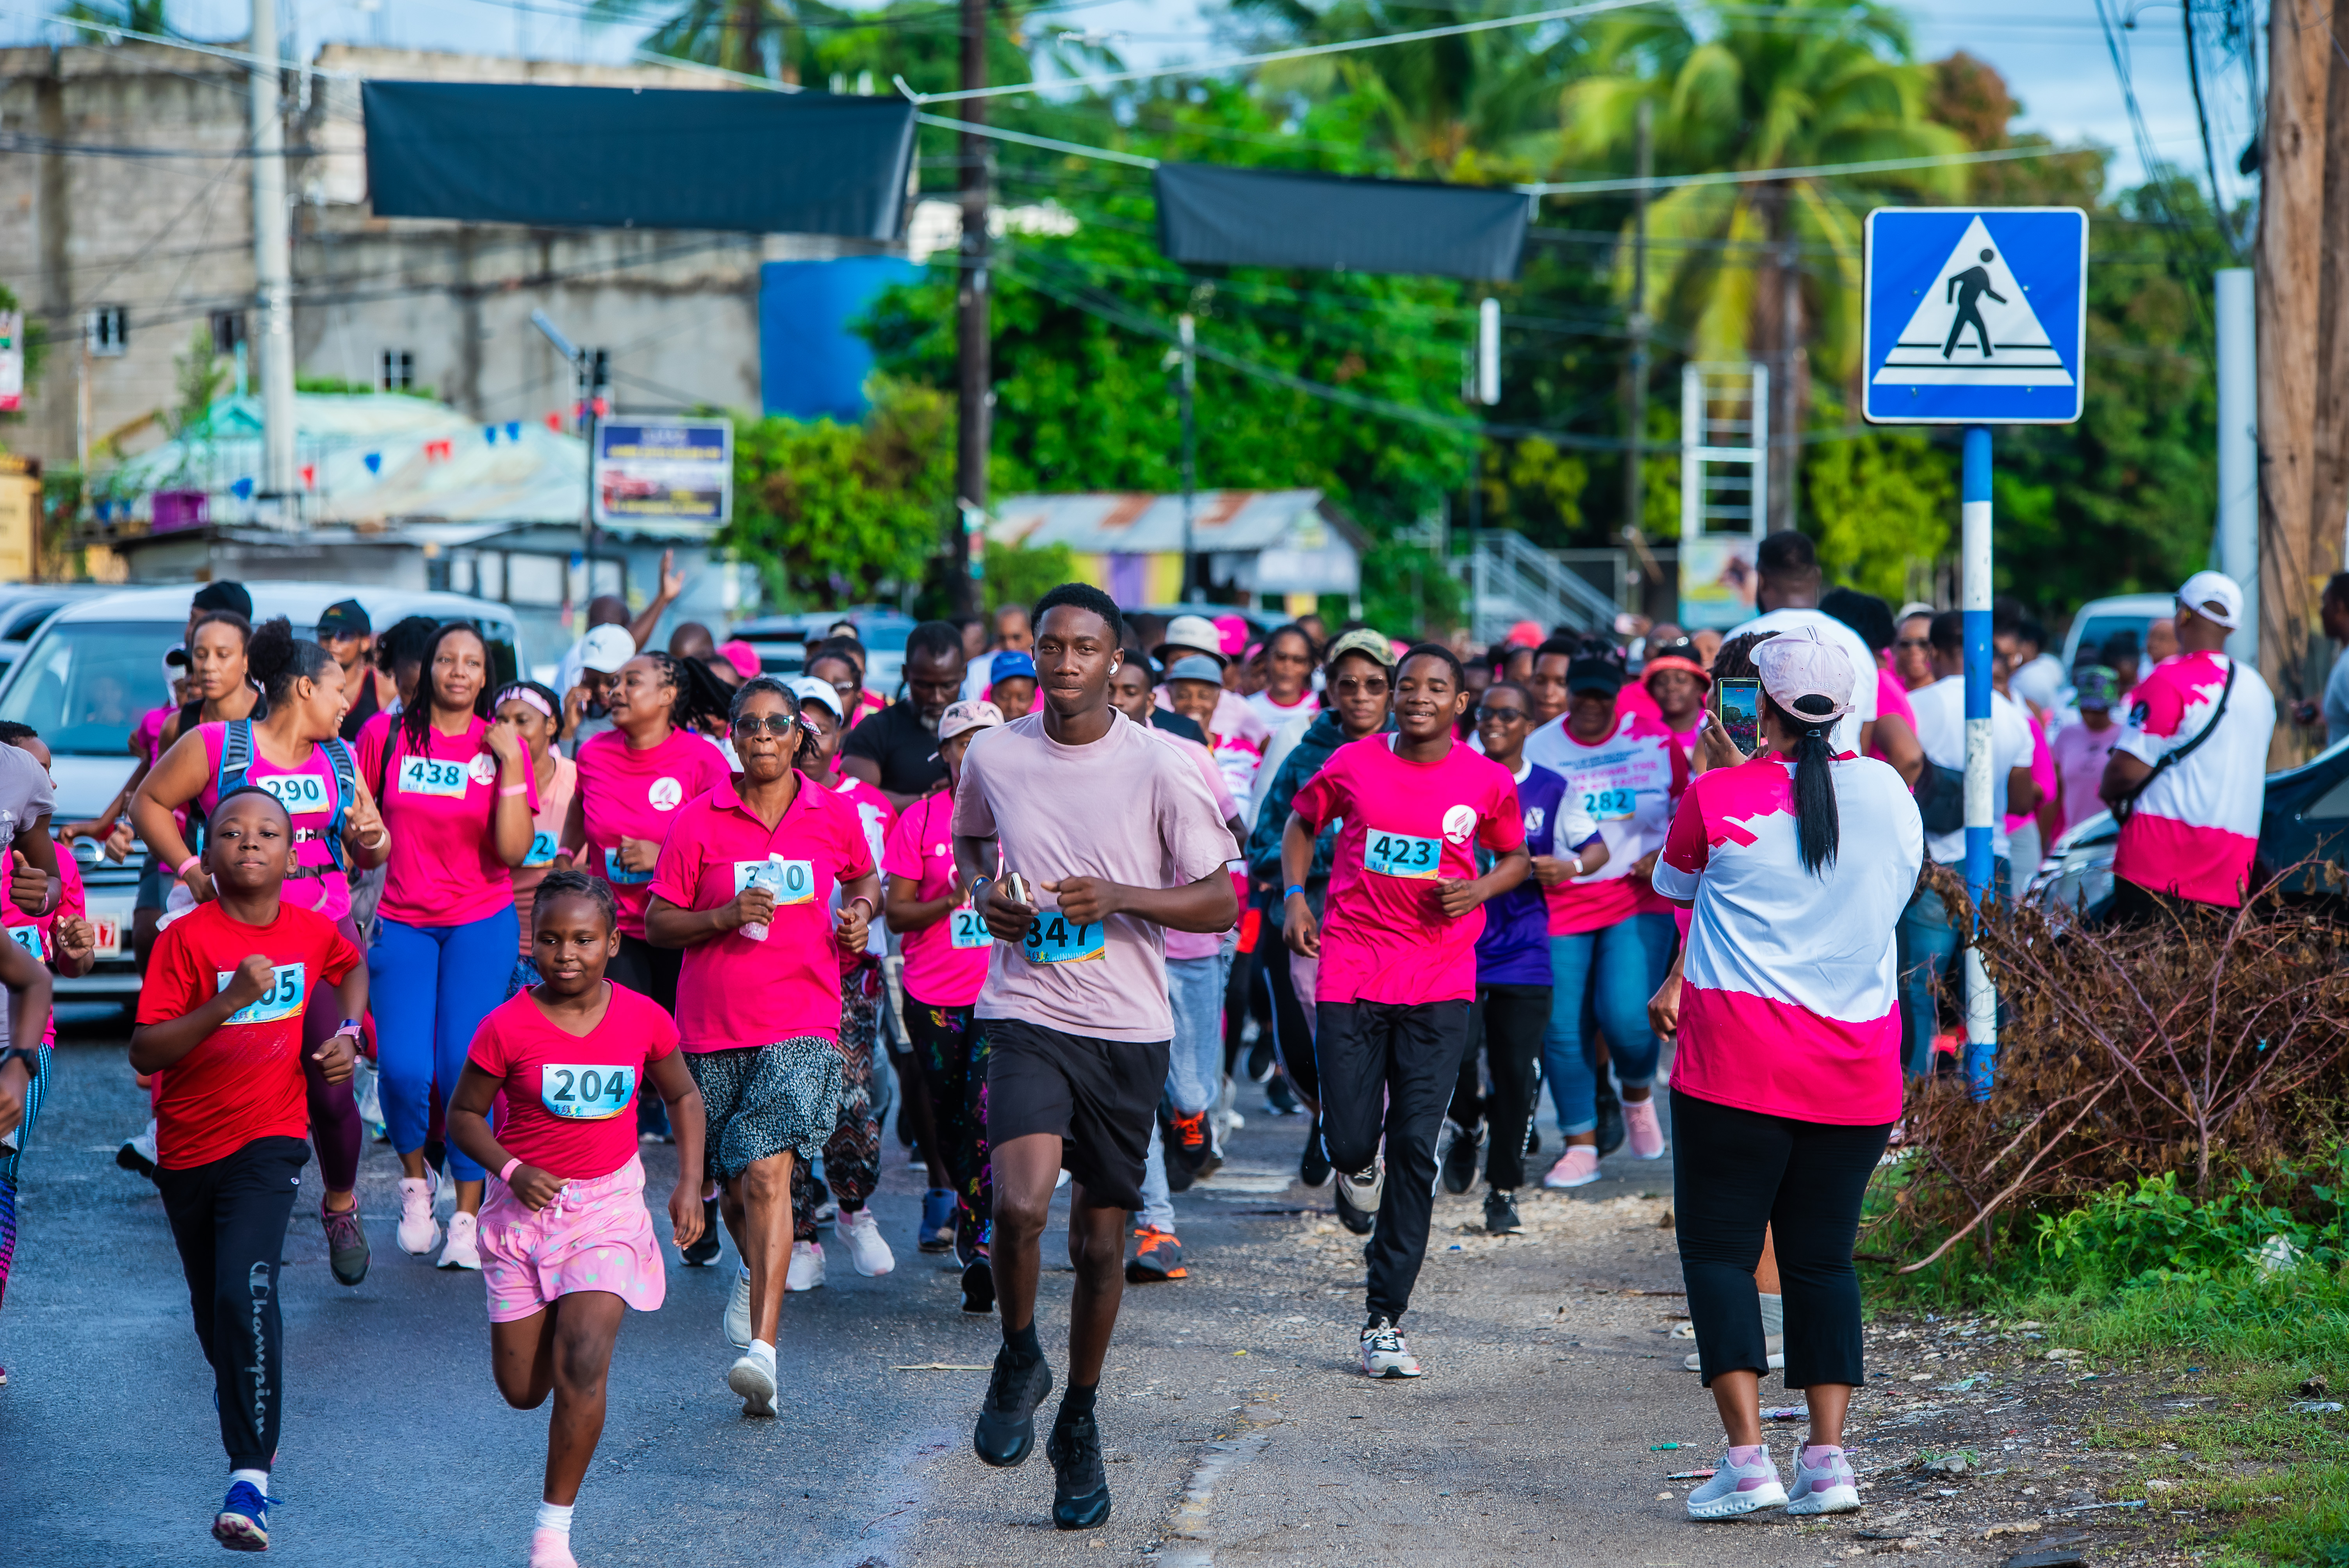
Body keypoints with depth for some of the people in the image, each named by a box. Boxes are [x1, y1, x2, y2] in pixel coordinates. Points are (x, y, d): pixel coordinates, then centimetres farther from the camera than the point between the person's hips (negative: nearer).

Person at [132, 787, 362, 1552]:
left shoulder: (314, 931, -2)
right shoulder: (187, 938, -12)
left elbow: (350, 966, 25)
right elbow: (145, 1052, -20)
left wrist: (347, 1033, 7)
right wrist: (228, 1002, -30)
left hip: (270, 1139, -1)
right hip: (189, 1147, 1)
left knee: (247, 1292, -21)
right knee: (213, 1308, 15)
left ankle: (251, 1479, -24)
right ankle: (242, 1414, 46)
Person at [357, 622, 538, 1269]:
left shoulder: (501, 745, -1)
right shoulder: (386, 735, 1)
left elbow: (513, 851, -9)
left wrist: (510, 766, -16)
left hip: (481, 924, -1)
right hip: (402, 923, 1)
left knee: (464, 1068, -9)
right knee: (402, 1068, -10)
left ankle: (468, 1215, 3)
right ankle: (415, 1177, 19)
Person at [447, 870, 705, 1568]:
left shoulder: (643, 1020, -6)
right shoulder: (507, 1028, -12)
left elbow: (684, 1097, 12)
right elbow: (463, 1117, -2)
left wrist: (688, 1183, 2)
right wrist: (511, 1170, -19)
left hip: (608, 1204, 0)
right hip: (527, 1204, 0)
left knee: (582, 1365, -18)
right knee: (523, 1390, 7)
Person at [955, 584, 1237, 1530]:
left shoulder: (1158, 769, -7)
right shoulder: (994, 757, 0)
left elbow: (1220, 903, -3)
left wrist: (1118, 897, -18)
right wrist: (984, 889, 0)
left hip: (1128, 1030, 0)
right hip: (1027, 1017, 0)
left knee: (1101, 1244, 8)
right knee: (1020, 1206, -24)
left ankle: (1079, 1421, 30)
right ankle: (1018, 1362, 5)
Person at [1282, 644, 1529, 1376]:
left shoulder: (1487, 782, 2)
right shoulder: (1354, 765, 2)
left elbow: (1515, 857, 18)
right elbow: (1301, 821, 19)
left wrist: (1480, 889, -3)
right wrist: (1294, 895, 4)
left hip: (1438, 984, 0)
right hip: (1349, 973, 0)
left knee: (1415, 1151, -5)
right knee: (1351, 1144, -6)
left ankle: (1385, 1321, 1)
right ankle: (1358, 1162, 35)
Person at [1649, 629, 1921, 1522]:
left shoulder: (1719, 798, -6)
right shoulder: (1888, 792, 3)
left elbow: (1672, 887, 13)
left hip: (1740, 1061, -4)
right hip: (1858, 1065, 4)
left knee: (1719, 1248, 3)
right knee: (1822, 1256, 12)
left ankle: (1747, 1456, -9)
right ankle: (1828, 1458, 3)